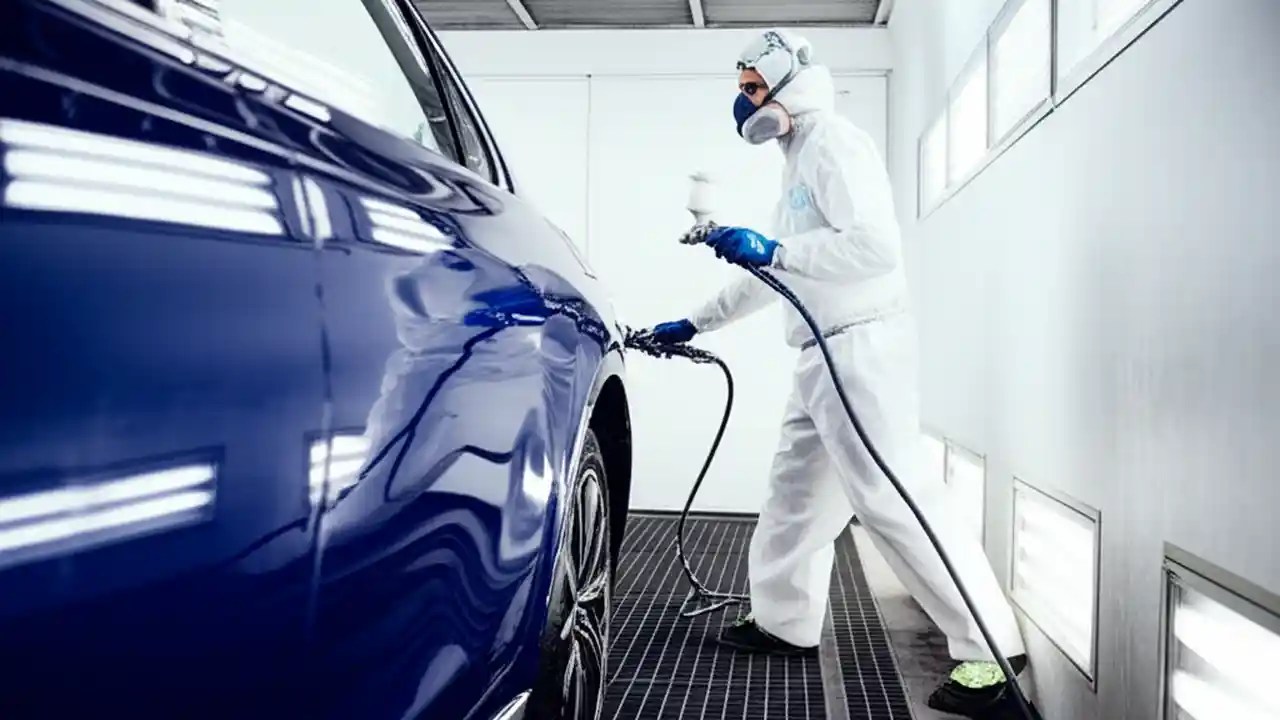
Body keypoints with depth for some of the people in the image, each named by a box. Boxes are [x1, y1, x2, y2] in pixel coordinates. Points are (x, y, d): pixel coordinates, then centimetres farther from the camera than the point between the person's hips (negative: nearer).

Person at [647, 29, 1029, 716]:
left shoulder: (834, 144, -7)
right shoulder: (799, 160, 23)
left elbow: (877, 245, -21)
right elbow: (773, 274, 29)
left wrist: (771, 249, -20)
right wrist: (694, 324, 30)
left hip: (861, 347, -10)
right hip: (823, 355, 10)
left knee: (892, 498, -12)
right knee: (796, 489, 15)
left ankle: (991, 648, -4)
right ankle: (784, 621, 28)